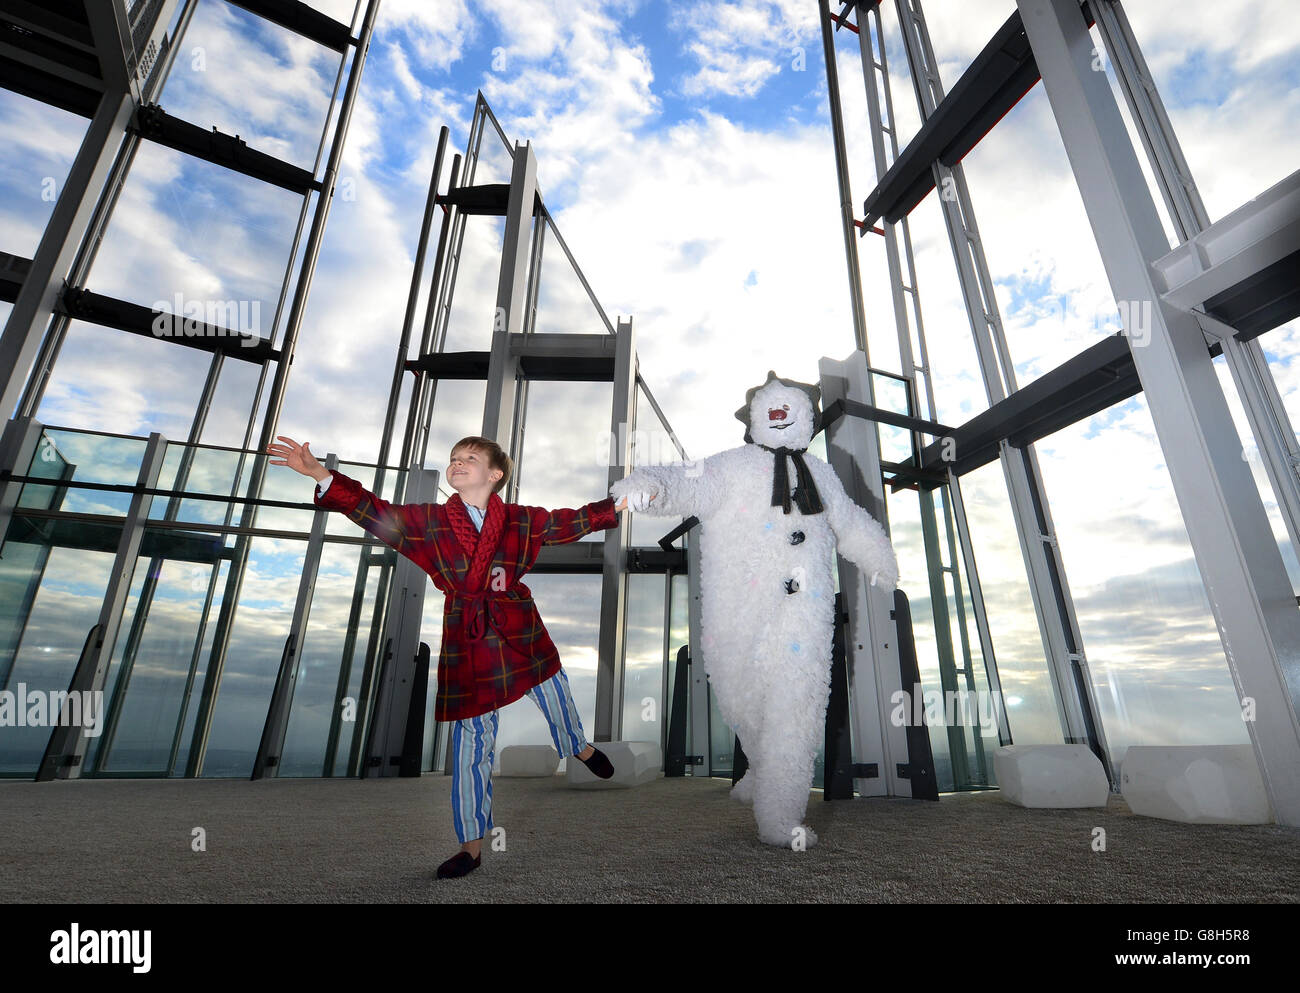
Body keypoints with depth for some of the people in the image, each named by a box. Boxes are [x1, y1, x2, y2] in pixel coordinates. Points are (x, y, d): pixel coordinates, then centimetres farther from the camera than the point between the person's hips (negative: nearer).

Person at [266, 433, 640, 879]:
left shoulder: (521, 520, -1)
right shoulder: (429, 521, -1)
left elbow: (571, 521, 4)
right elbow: (374, 511, -6)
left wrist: (620, 504, 2)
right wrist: (320, 474, -18)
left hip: (521, 633, 1)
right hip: (467, 644, 0)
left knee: (554, 692, 19)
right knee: (472, 741, 6)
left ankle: (581, 748, 55)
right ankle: (472, 845, 24)